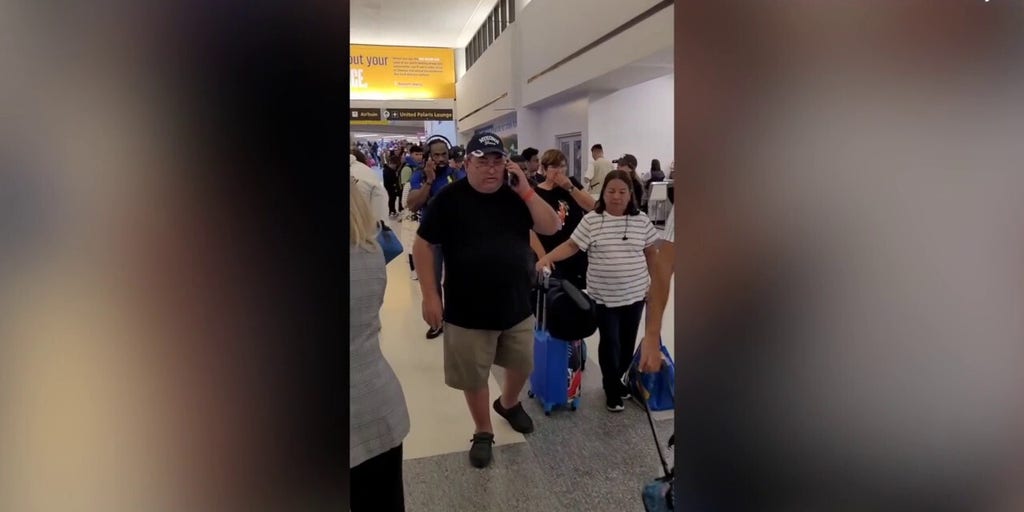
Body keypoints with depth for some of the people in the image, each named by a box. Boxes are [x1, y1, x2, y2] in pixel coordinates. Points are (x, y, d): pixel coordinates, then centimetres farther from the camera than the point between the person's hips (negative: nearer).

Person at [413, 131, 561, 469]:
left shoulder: (516, 195, 0)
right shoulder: (450, 198, -11)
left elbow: (551, 228, -7)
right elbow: (423, 245, -9)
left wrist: (526, 191, -18)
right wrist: (430, 295, -12)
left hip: (517, 305, 4)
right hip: (467, 310, -3)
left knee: (522, 366, 21)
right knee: (473, 377, 11)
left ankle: (508, 403, 51)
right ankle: (483, 432, 34)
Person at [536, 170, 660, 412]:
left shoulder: (641, 221, -1)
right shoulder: (591, 220, -7)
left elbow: (652, 252, 9)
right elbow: (572, 245, -8)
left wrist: (654, 280, 10)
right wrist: (548, 257, -23)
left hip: (634, 294, 3)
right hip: (604, 296, -2)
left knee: (627, 341, 13)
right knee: (610, 341, 3)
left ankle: (618, 379, 35)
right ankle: (611, 389, 21)